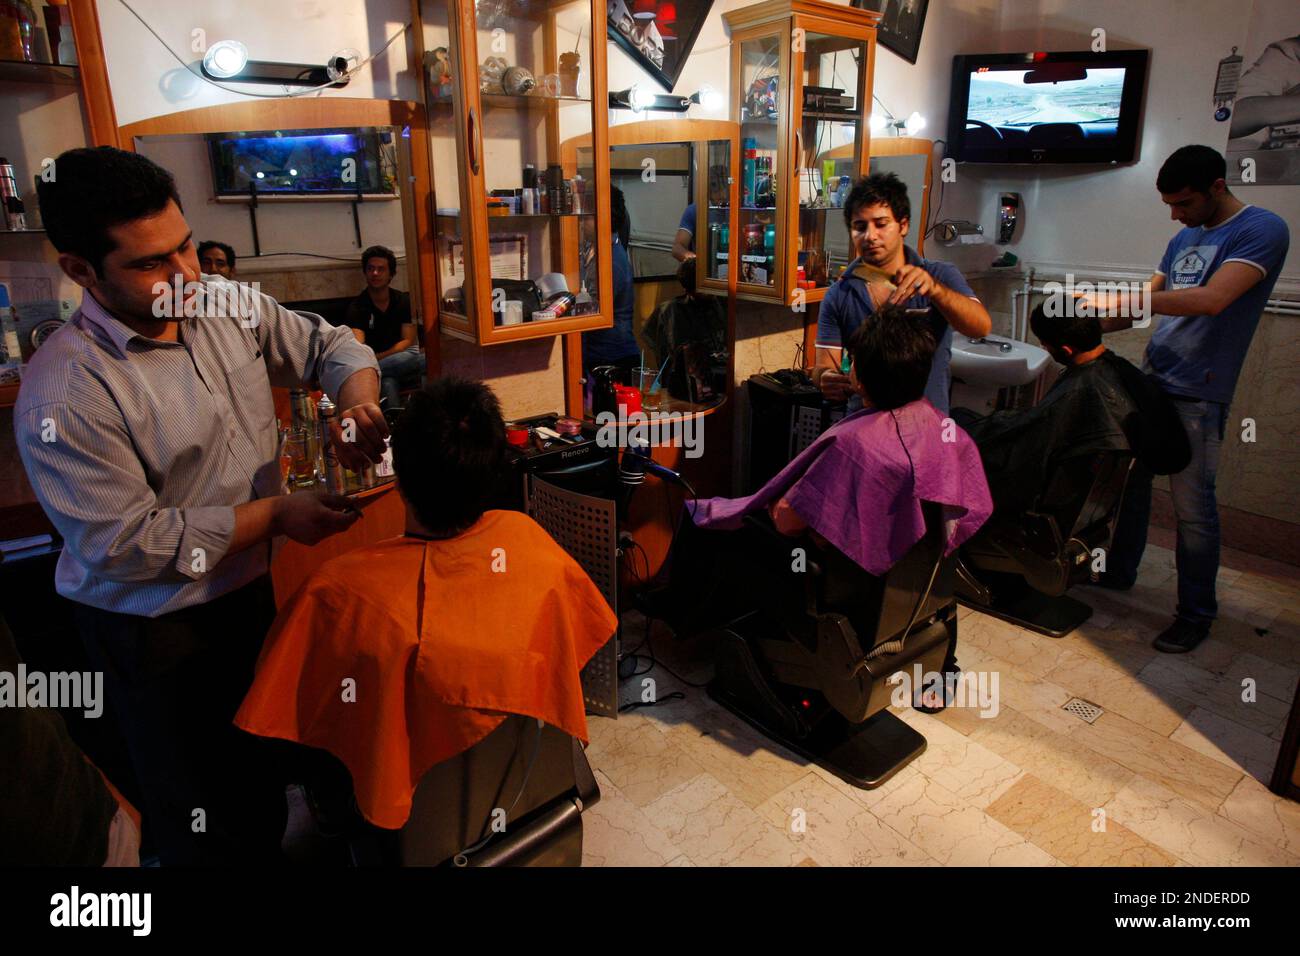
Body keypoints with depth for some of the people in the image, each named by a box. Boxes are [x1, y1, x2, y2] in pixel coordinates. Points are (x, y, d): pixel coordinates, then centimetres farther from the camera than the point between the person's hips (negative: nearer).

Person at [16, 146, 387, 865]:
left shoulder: (228, 306, -7)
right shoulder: (64, 393, -25)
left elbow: (327, 345, 5)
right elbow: (123, 545, -23)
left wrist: (357, 400, -18)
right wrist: (277, 515, -22)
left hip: (251, 589, 6)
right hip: (157, 634, -5)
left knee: (264, 767, 26)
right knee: (201, 812, 16)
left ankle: (267, 850, 51)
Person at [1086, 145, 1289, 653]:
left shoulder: (1262, 230, -10)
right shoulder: (1183, 238, 15)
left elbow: (1213, 299, -24)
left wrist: (1118, 300, -23)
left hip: (1195, 396, -7)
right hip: (1149, 381, 7)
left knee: (1192, 508, -1)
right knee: (1129, 480, 15)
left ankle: (1196, 613, 12)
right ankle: (1119, 570, 32)